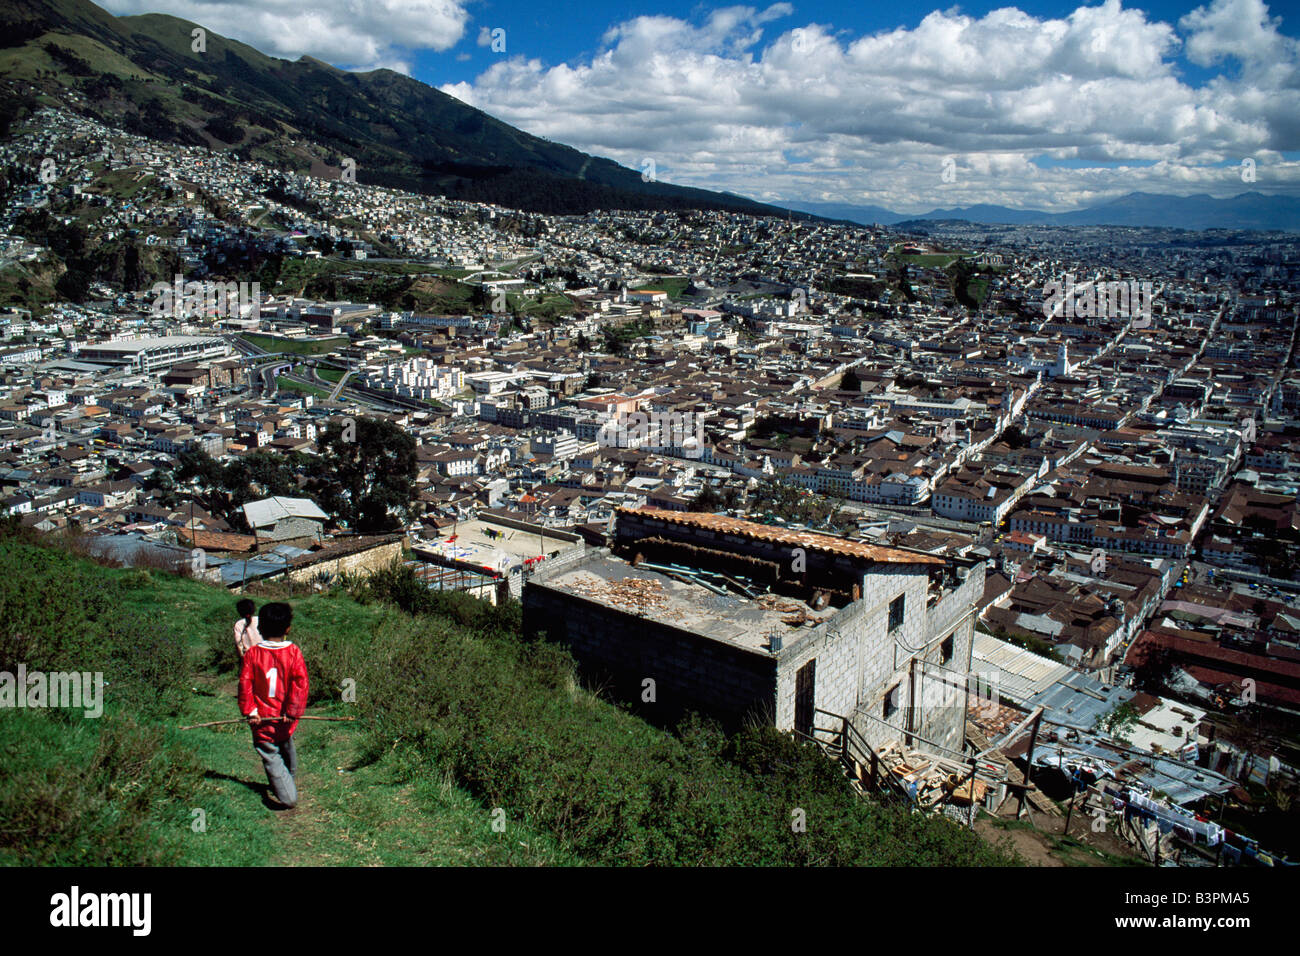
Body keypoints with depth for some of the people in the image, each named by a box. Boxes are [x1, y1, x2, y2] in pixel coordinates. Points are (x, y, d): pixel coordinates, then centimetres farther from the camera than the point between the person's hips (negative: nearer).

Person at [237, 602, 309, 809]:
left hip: (262, 718, -2)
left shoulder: (252, 653, -8)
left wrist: (249, 711, -4)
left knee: (271, 757, 2)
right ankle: (290, 783, 43)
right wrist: (292, 712, -9)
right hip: (285, 717, 2)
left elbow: (245, 684, -9)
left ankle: (288, 796, -7)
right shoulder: (294, 652, -8)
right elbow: (300, 683, -12)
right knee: (287, 749, 25)